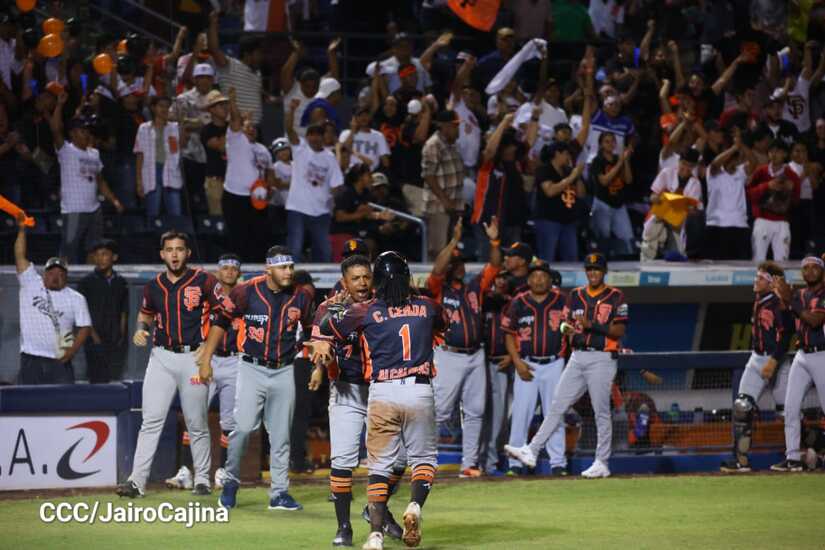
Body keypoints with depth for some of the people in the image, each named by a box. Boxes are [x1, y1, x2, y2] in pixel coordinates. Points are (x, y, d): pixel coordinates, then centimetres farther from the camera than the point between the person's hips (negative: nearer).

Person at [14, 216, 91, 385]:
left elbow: (84, 327, 4)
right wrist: (21, 229, -2)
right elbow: (20, 257, 3)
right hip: (31, 360, 1)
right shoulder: (31, 285, 7)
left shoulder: (76, 298, 6)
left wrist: (72, 351, -9)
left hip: (59, 362, -1)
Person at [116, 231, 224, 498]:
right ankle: (137, 481, -12)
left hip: (193, 357, -2)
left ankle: (202, 479, 18)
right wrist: (140, 330, 4)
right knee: (151, 420, -7)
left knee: (197, 424, 6)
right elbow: (146, 313, 25)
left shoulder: (203, 281, -3)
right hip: (161, 357, 2)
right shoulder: (154, 286, 8)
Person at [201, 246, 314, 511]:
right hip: (252, 370, -3)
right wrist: (206, 360, 0)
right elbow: (221, 322, 2)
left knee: (281, 435, 6)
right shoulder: (247, 292, -9)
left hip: (283, 372, 3)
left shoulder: (301, 297, -1)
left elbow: (312, 332, 13)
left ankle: (279, 493, 14)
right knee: (244, 427, -15)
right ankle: (230, 482, 4)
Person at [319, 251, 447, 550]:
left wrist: (333, 305, 30)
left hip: (382, 393, -1)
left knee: (379, 464, 6)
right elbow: (444, 322, 30)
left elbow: (325, 327, 11)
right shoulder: (426, 307, 6)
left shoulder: (365, 311, 0)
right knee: (424, 456, 16)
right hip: (420, 391, 1)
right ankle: (415, 505, -13)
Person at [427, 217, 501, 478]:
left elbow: (494, 267, 7)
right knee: (439, 411, -10)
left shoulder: (475, 287, 13)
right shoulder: (438, 288, -1)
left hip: (475, 356, 6)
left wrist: (494, 241, -9)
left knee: (474, 412, 6)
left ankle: (469, 464, 11)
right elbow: (437, 269, -20)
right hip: (448, 356, -6)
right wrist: (455, 240, -24)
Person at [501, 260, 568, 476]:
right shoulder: (518, 303, 2)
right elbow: (509, 334, 5)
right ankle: (515, 463, 4)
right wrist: (517, 362, -5)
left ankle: (558, 463, 7)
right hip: (526, 365, 0)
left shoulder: (561, 301, 2)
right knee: (521, 413, -2)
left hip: (554, 364, 0)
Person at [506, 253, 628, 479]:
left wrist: (591, 324, -20)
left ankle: (602, 464, 3)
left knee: (601, 412, -3)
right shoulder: (575, 296, 14)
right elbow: (566, 324, 15)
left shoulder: (616, 297, -2)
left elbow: (619, 330, -9)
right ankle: (531, 451, -1)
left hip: (602, 358, -5)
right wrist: (567, 328, -9)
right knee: (557, 406, 2)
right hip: (577, 357, 5)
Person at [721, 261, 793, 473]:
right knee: (742, 407, -5)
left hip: (776, 362, -7)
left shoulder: (780, 304, -14)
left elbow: (784, 336, -21)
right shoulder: (758, 300, 10)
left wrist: (773, 361, -28)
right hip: (756, 360, 7)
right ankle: (741, 460, -5)